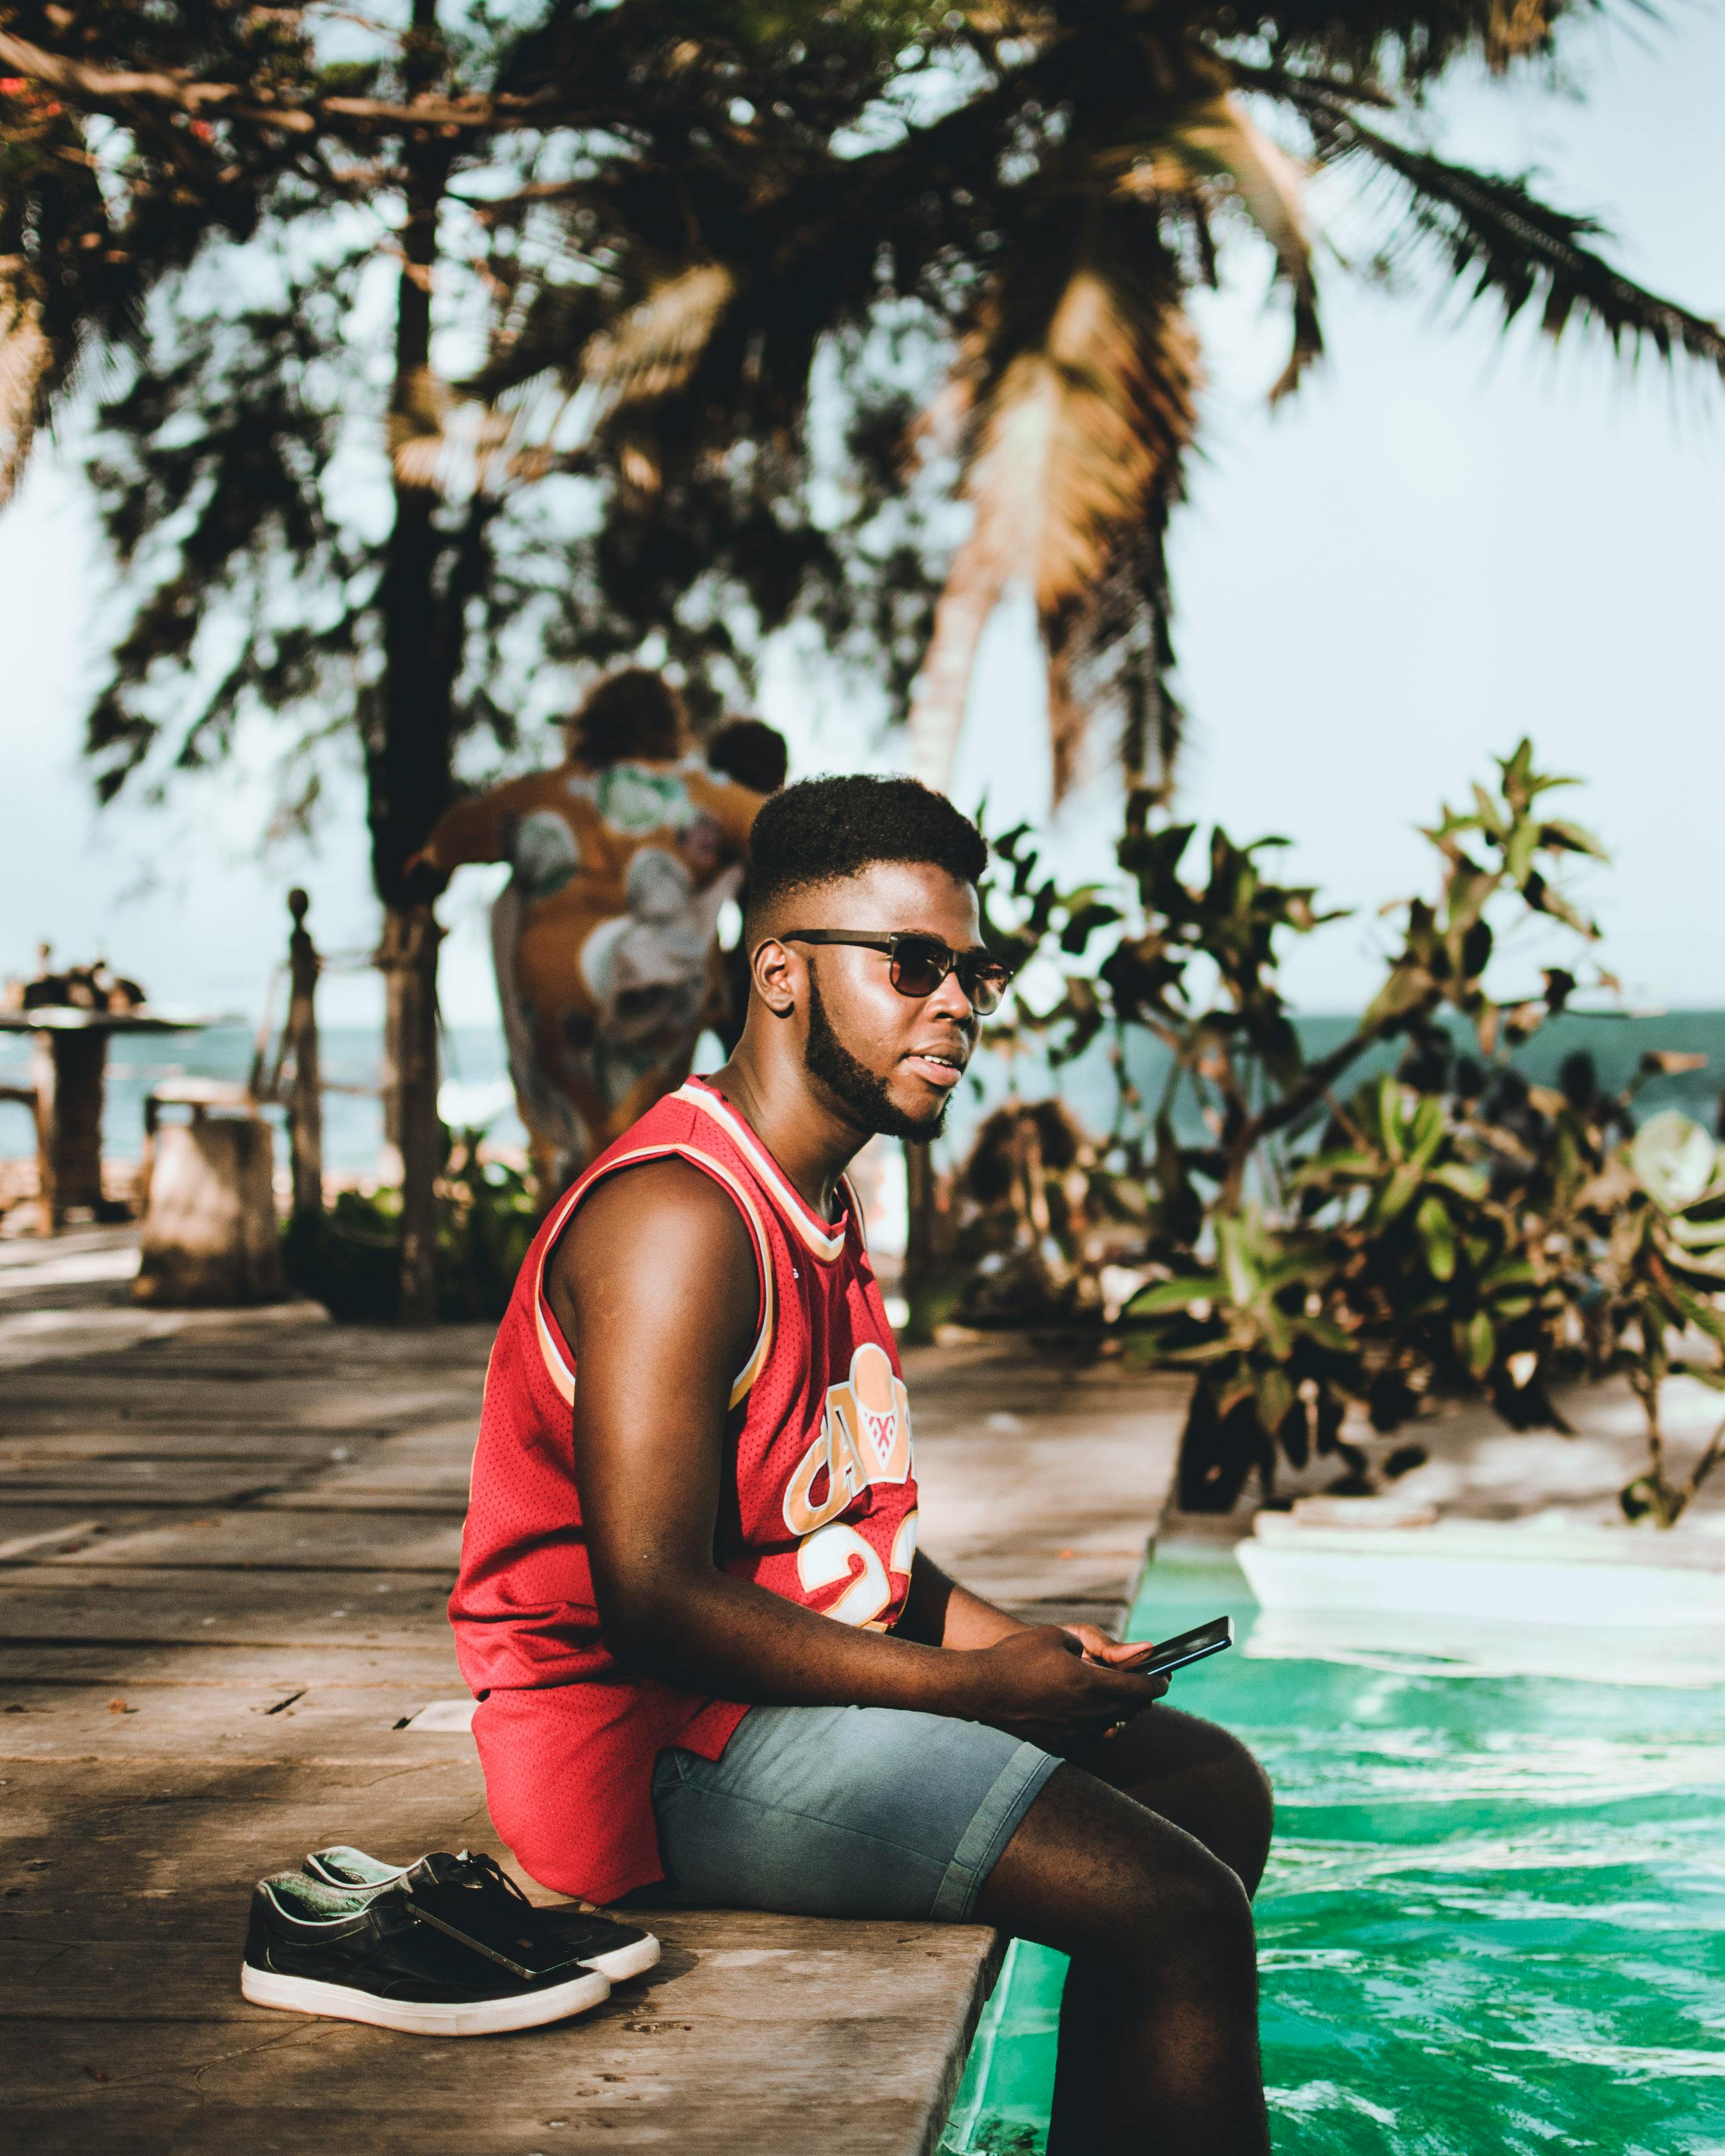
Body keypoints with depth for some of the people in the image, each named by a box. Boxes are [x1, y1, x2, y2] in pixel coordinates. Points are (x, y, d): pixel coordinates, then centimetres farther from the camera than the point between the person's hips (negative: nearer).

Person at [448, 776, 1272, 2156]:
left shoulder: (823, 1202, 15)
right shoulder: (679, 1218, -19)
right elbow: (654, 1599, -25)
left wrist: (1018, 1647, -1)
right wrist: (969, 1687, -20)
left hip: (811, 1675, 11)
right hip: (680, 1748, -11)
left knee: (1211, 1784, 14)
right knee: (1176, 1915, -19)